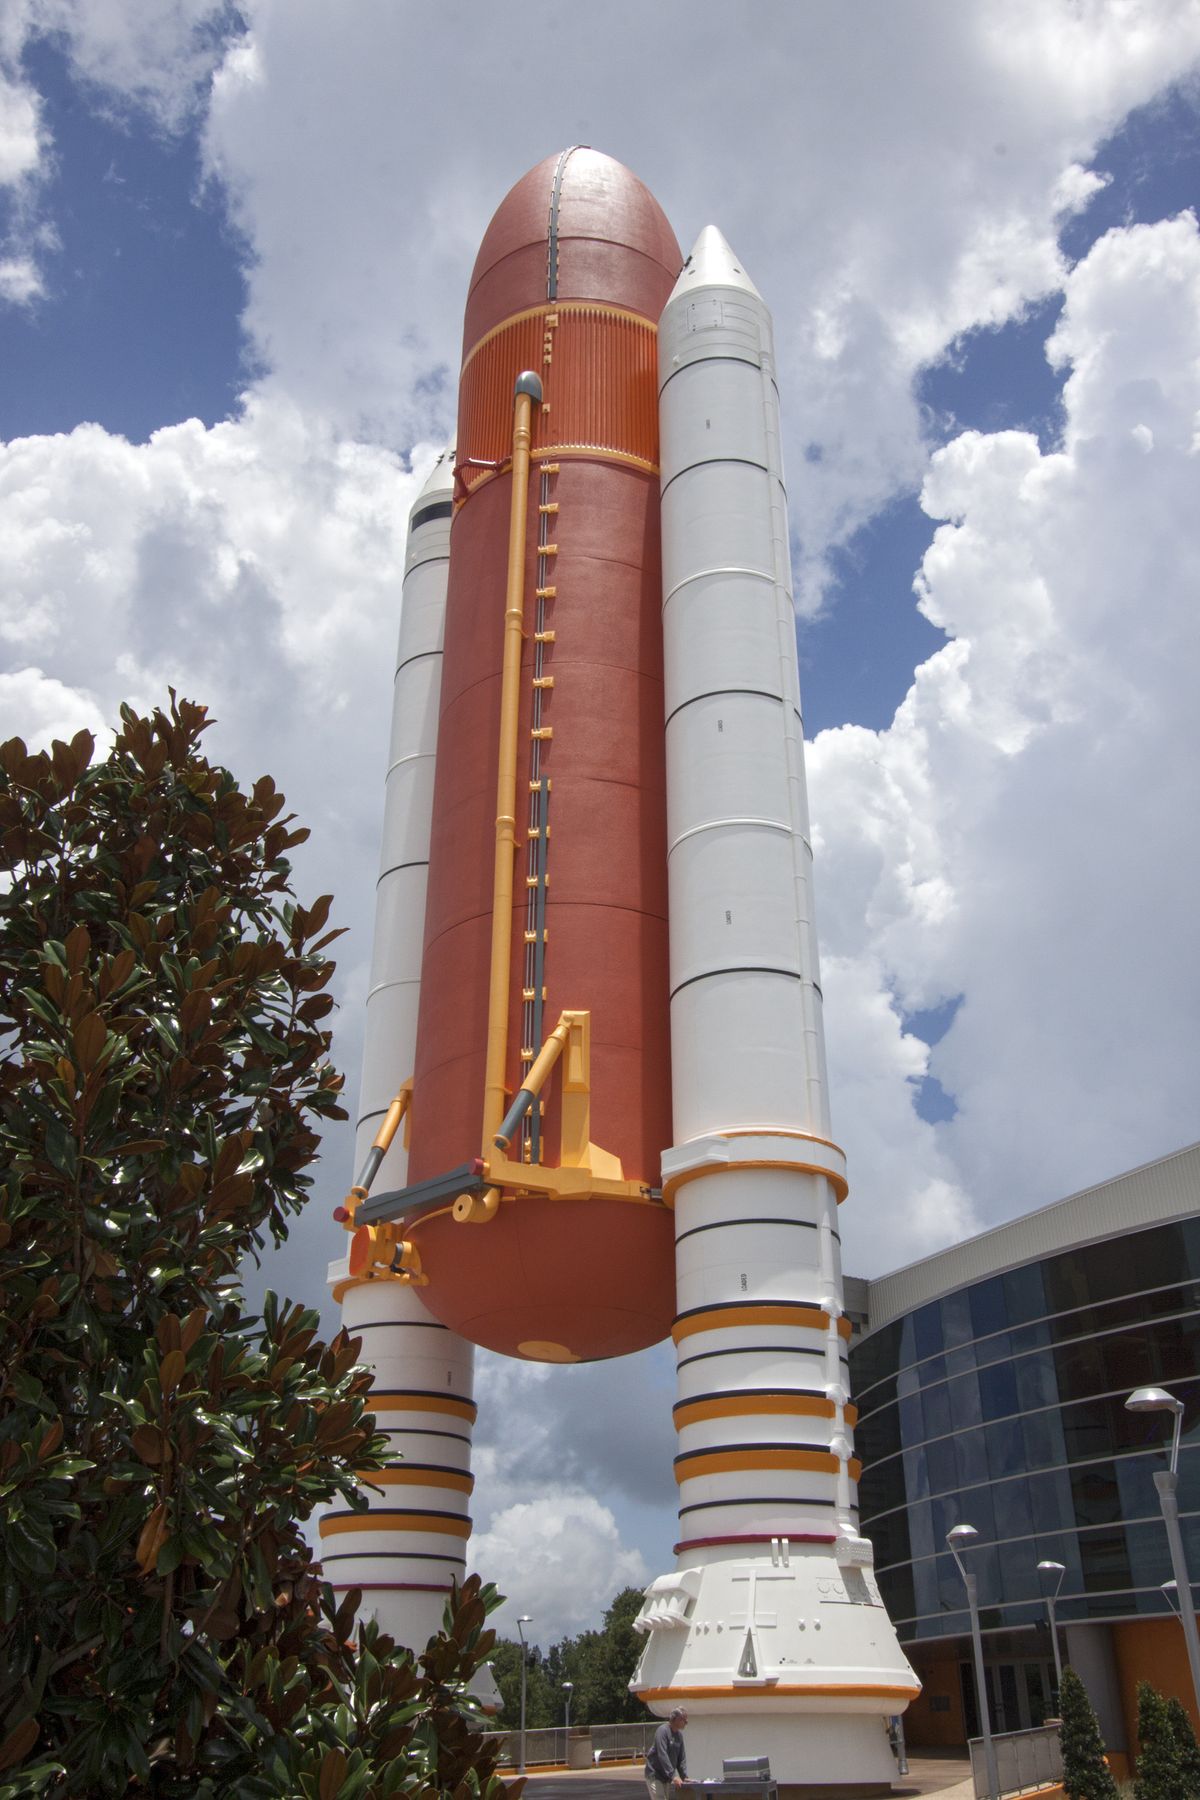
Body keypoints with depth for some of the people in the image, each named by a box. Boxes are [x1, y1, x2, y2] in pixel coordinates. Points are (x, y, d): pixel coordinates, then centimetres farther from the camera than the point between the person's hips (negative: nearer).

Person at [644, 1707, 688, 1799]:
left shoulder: (679, 1734, 6)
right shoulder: (663, 1731, -20)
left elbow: (682, 1757, 10)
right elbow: (662, 1756, -26)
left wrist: (684, 1776, 0)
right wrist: (673, 1776, -28)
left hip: (666, 1777, 8)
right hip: (654, 1775, -8)